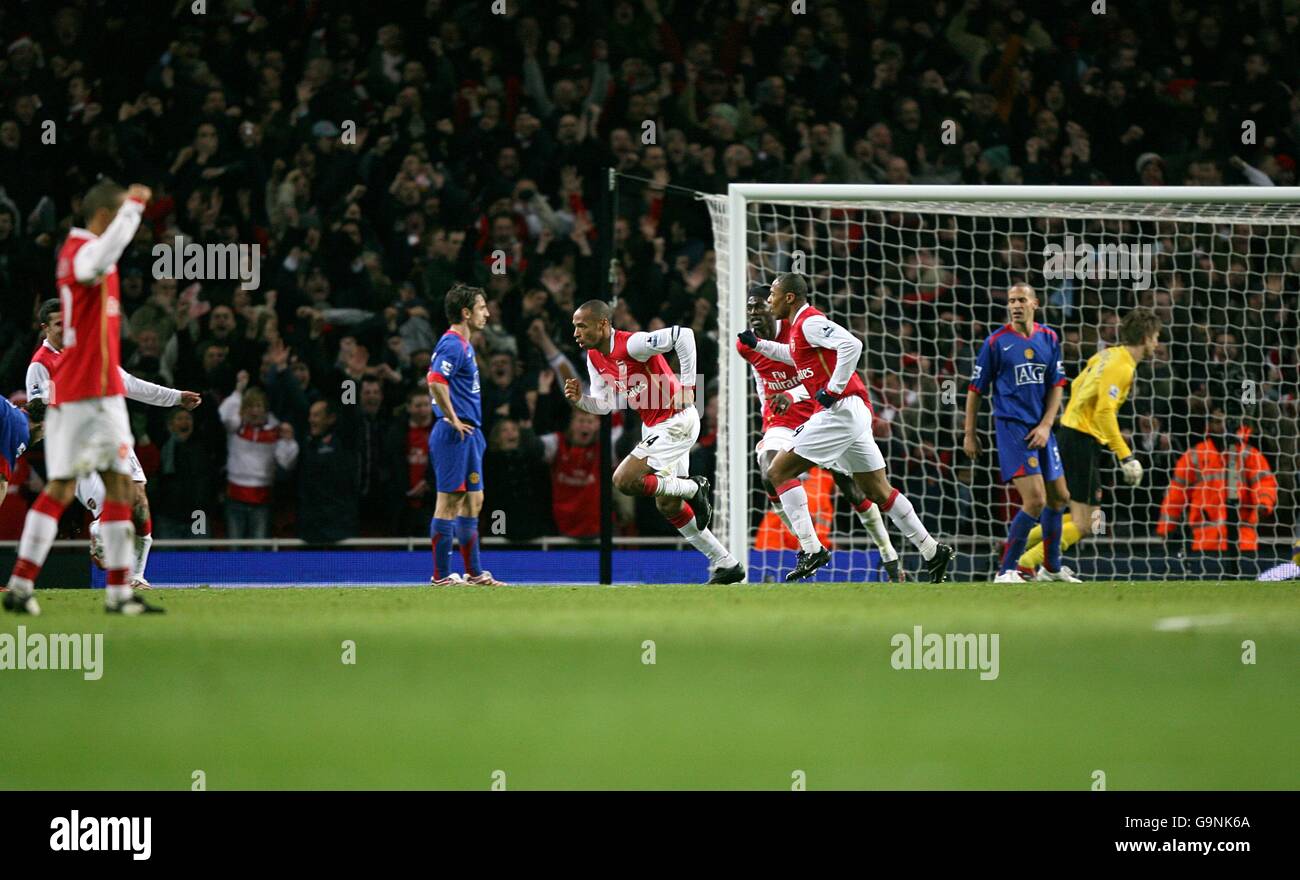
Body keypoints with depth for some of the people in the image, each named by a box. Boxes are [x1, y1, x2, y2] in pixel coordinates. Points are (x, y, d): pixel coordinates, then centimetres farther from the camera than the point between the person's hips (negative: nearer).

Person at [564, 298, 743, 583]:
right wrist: (580, 399, -11)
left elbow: (682, 335, -28)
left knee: (624, 480, -19)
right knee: (667, 505, 12)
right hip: (655, 427, 10)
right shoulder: (594, 358, 5)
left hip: (677, 420, -10)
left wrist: (687, 386, -26)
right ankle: (726, 565, 20)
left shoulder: (631, 344, -21)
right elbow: (604, 404, 10)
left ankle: (693, 489, 0)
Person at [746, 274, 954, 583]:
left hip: (842, 410, -10)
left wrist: (833, 389, -21)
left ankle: (811, 550, -12)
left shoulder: (810, 322, -10)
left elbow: (851, 345, -25)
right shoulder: (802, 325, 19)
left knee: (779, 472, -8)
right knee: (877, 491, 13)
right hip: (854, 413, 10)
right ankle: (933, 552, 14)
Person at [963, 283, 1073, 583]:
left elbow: (1056, 385, 10)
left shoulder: (1049, 338, 8)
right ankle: (1006, 570, -11)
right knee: (1035, 499, -17)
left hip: (1041, 430, 6)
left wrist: (1045, 426, -3)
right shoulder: (996, 341, -5)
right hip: (1011, 426, -6)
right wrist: (970, 434, 0)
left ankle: (1051, 567, 31)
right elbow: (976, 389, 0)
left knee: (1059, 497, 14)